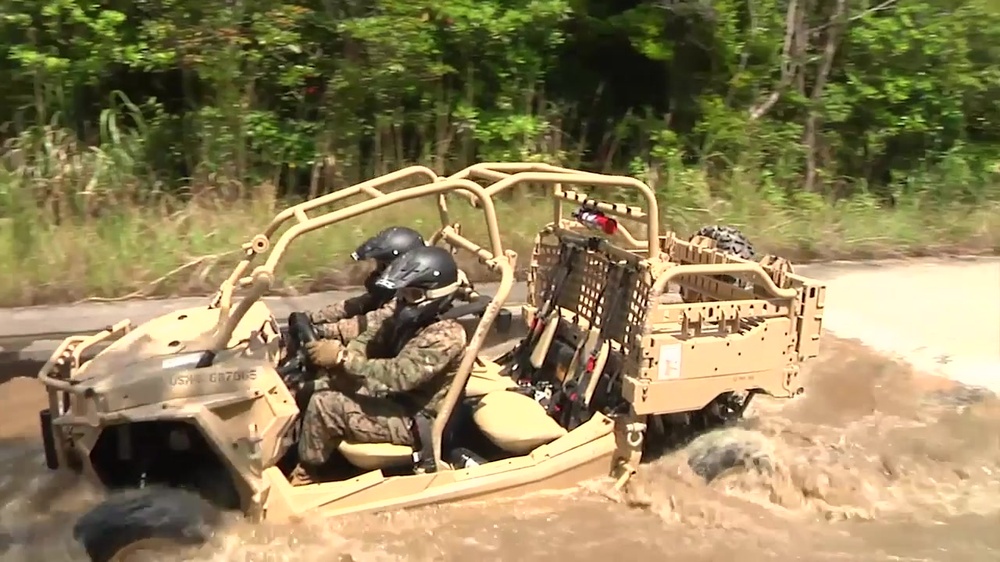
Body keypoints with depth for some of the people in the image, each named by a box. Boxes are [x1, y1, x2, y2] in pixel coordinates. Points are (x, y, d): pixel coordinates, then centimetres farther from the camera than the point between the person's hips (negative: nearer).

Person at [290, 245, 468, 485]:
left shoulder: (446, 335, -29)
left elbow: (400, 375, -37)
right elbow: (366, 325, -6)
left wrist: (342, 357, -36)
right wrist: (318, 333, -23)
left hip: (414, 422, -9)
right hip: (395, 398, 9)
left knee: (323, 406, -17)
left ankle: (304, 473, 9)